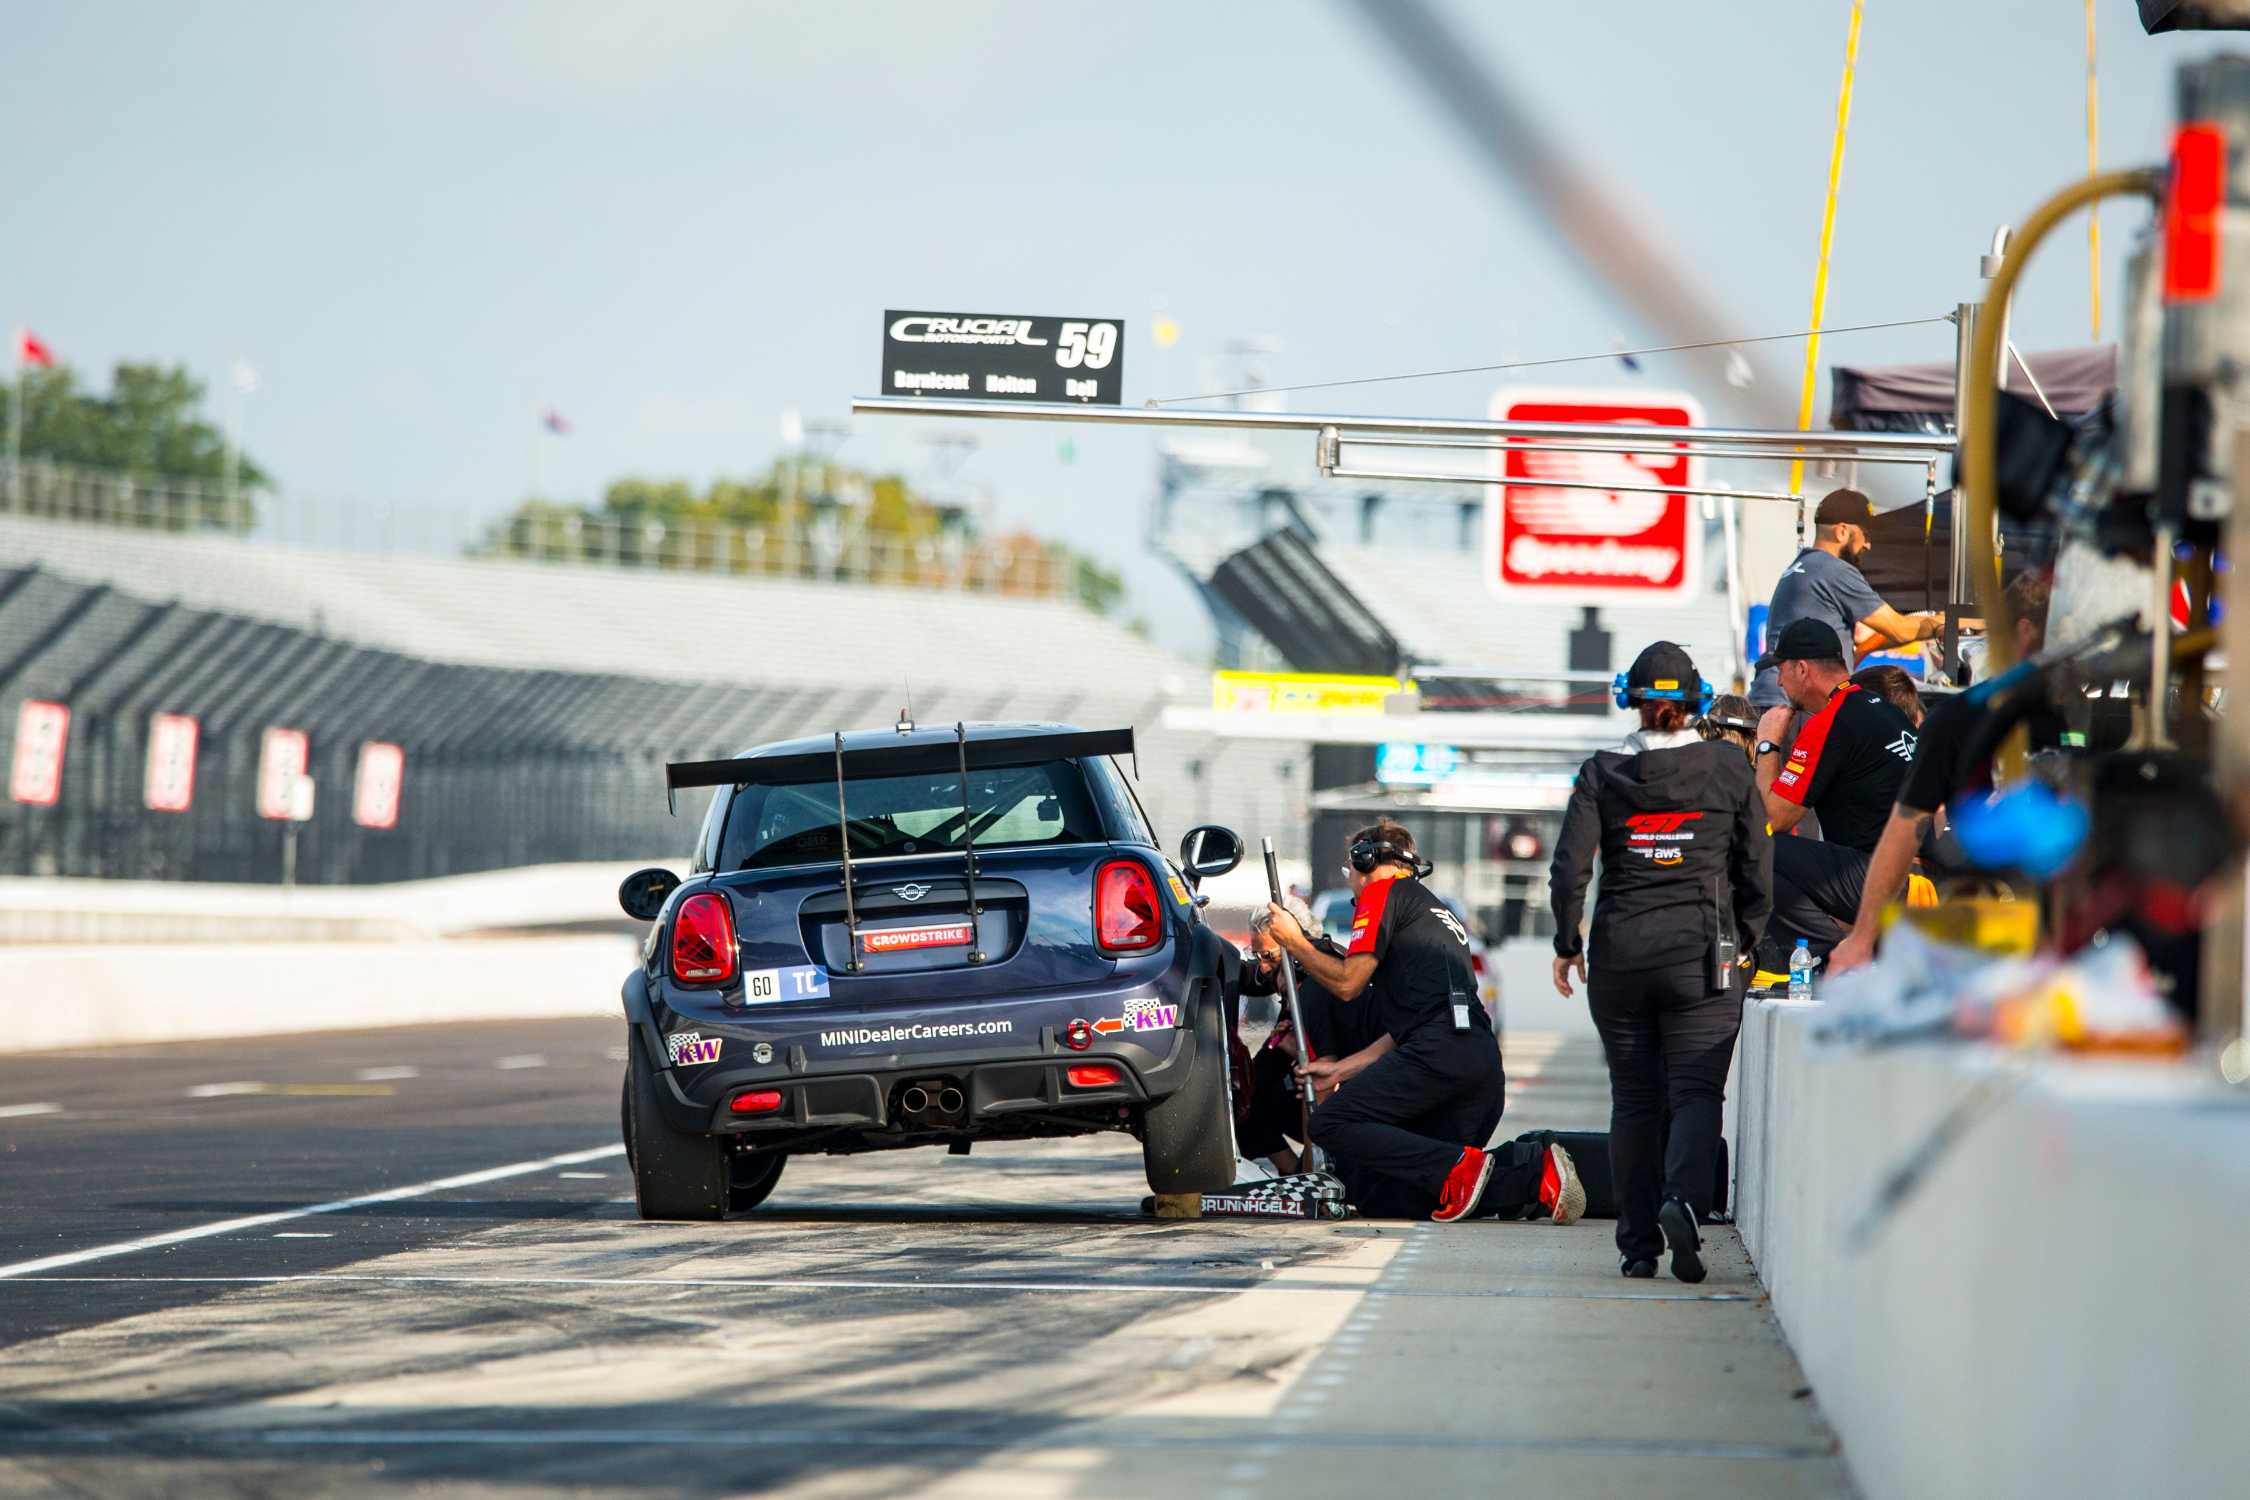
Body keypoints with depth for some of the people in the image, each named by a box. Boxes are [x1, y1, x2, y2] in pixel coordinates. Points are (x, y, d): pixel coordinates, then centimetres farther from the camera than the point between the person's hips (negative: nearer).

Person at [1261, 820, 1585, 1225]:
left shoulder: (1383, 892, 7)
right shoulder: (1439, 912, 35)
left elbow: (1347, 983, -1)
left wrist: (1294, 943, 14)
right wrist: (1340, 1070, 29)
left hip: (1441, 1053, -9)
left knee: (1330, 1123, -8)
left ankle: (1458, 1165, -22)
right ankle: (1534, 1167, -9)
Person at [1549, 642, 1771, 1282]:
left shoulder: (1602, 772, 1)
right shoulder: (1729, 767, 2)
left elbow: (1570, 866, -4)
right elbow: (1755, 868, 3)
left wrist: (1567, 944, 8)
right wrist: (1744, 942, 16)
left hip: (1619, 952, 1)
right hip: (1702, 951, -1)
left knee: (1633, 1101, 9)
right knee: (1696, 1091, -4)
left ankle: (1637, 1244, 8)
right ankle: (1684, 1200, -31)